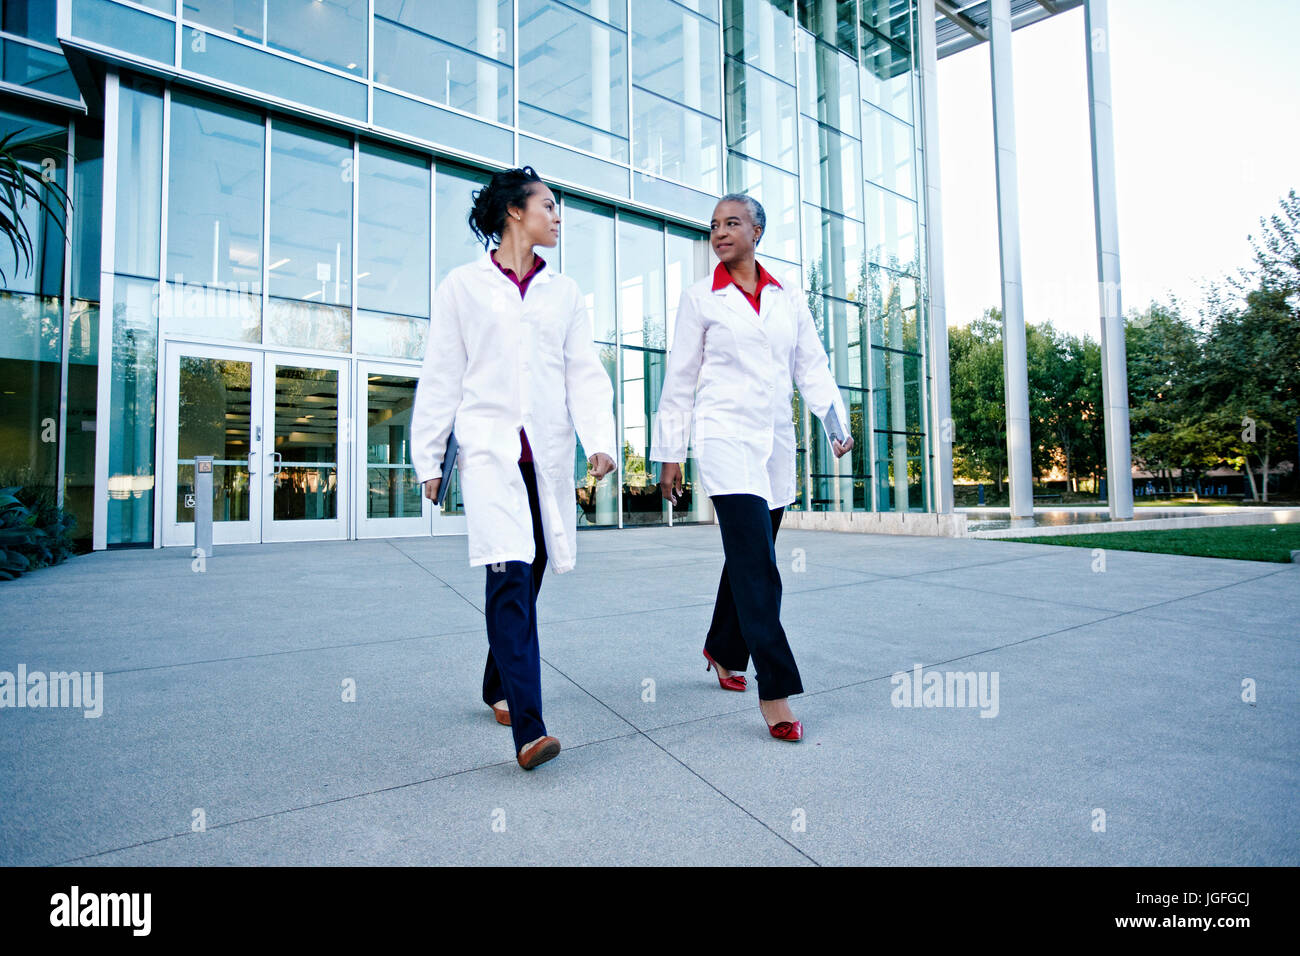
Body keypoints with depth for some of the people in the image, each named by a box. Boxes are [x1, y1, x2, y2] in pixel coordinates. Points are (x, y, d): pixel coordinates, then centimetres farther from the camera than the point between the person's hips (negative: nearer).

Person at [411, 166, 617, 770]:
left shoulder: (564, 291, 15)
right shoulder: (463, 285, 7)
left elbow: (585, 373, 8)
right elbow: (441, 377, 6)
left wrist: (599, 439, -7)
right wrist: (428, 458, 4)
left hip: (549, 453, 4)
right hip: (490, 449, -3)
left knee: (527, 579, 9)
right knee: (509, 575, -16)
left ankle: (498, 687, 30)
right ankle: (528, 728, -17)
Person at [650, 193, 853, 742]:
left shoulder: (789, 297, 13)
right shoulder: (701, 299, 4)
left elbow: (812, 365, 10)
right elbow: (680, 379, 4)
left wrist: (836, 421, -6)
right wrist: (669, 454, 2)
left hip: (775, 442, 4)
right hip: (726, 438, -4)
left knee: (750, 559, 13)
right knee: (756, 565, -13)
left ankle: (723, 650, 34)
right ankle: (775, 690, -10)